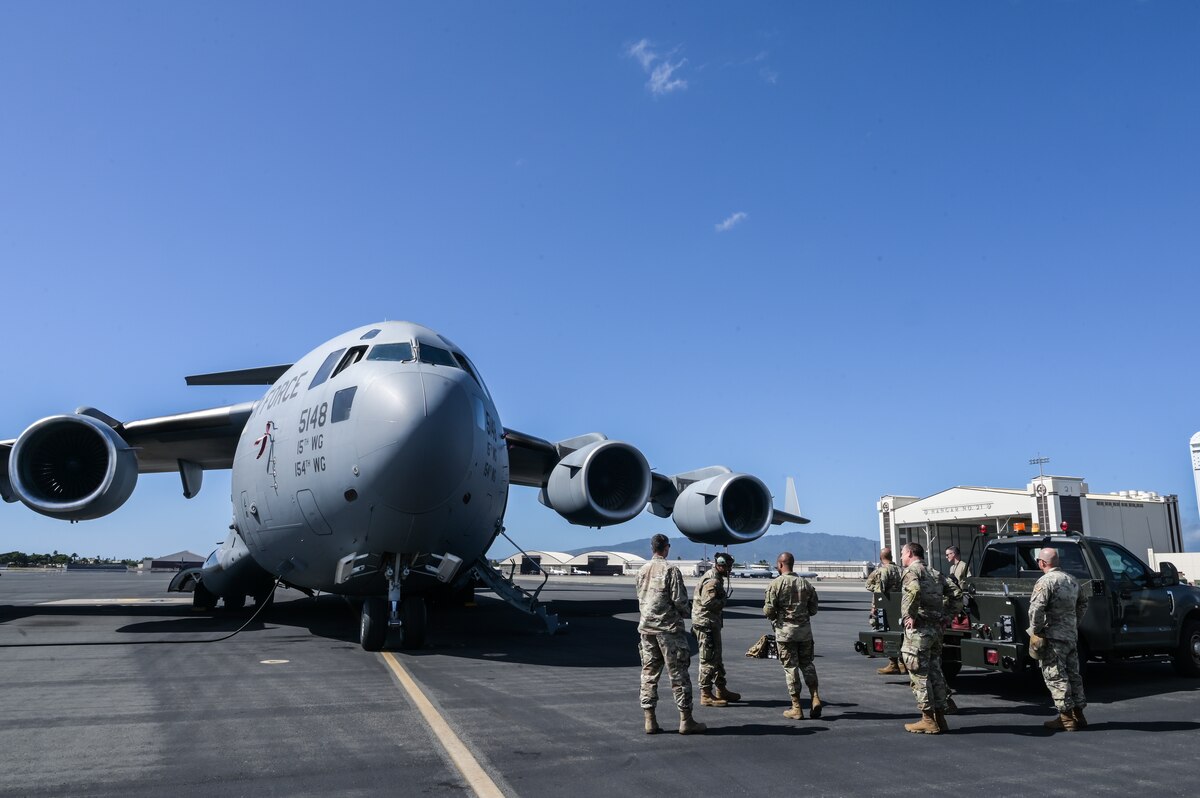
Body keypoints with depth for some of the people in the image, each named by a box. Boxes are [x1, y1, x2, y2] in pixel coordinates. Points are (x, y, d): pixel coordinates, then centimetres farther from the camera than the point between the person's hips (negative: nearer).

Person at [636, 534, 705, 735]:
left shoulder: (642, 571, 7)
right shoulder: (670, 570, -12)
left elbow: (640, 598, 12)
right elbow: (679, 599, -14)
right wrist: (684, 613, 5)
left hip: (646, 626, 6)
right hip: (668, 627, -6)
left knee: (649, 673, 9)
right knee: (678, 674, 2)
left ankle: (650, 720, 9)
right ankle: (686, 720, 6)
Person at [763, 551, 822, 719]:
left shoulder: (775, 584, -9)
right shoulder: (806, 583, 5)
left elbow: (769, 610, -11)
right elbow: (813, 609, 10)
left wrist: (765, 610, 11)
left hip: (785, 630, -4)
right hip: (805, 629, 4)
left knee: (790, 667, 2)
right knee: (807, 663, 17)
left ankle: (796, 708, 6)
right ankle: (815, 697, 2)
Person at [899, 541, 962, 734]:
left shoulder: (912, 571, -7)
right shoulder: (935, 574, 19)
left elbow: (914, 590, -28)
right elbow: (956, 593, 14)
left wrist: (910, 615, -20)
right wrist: (946, 616, 11)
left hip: (918, 629, -8)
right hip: (936, 628, 8)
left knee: (919, 674, -1)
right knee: (935, 673, 14)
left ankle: (928, 720, 1)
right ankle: (940, 717, 18)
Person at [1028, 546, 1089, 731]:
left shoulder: (1046, 581, -15)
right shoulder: (1071, 580, 13)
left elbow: (1036, 608, -24)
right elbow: (1083, 603, 26)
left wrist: (1035, 630, -13)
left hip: (1053, 637, -9)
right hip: (1072, 635, 9)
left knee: (1056, 676, -3)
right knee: (1073, 674, 16)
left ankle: (1066, 717, -2)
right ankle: (1078, 714, 22)